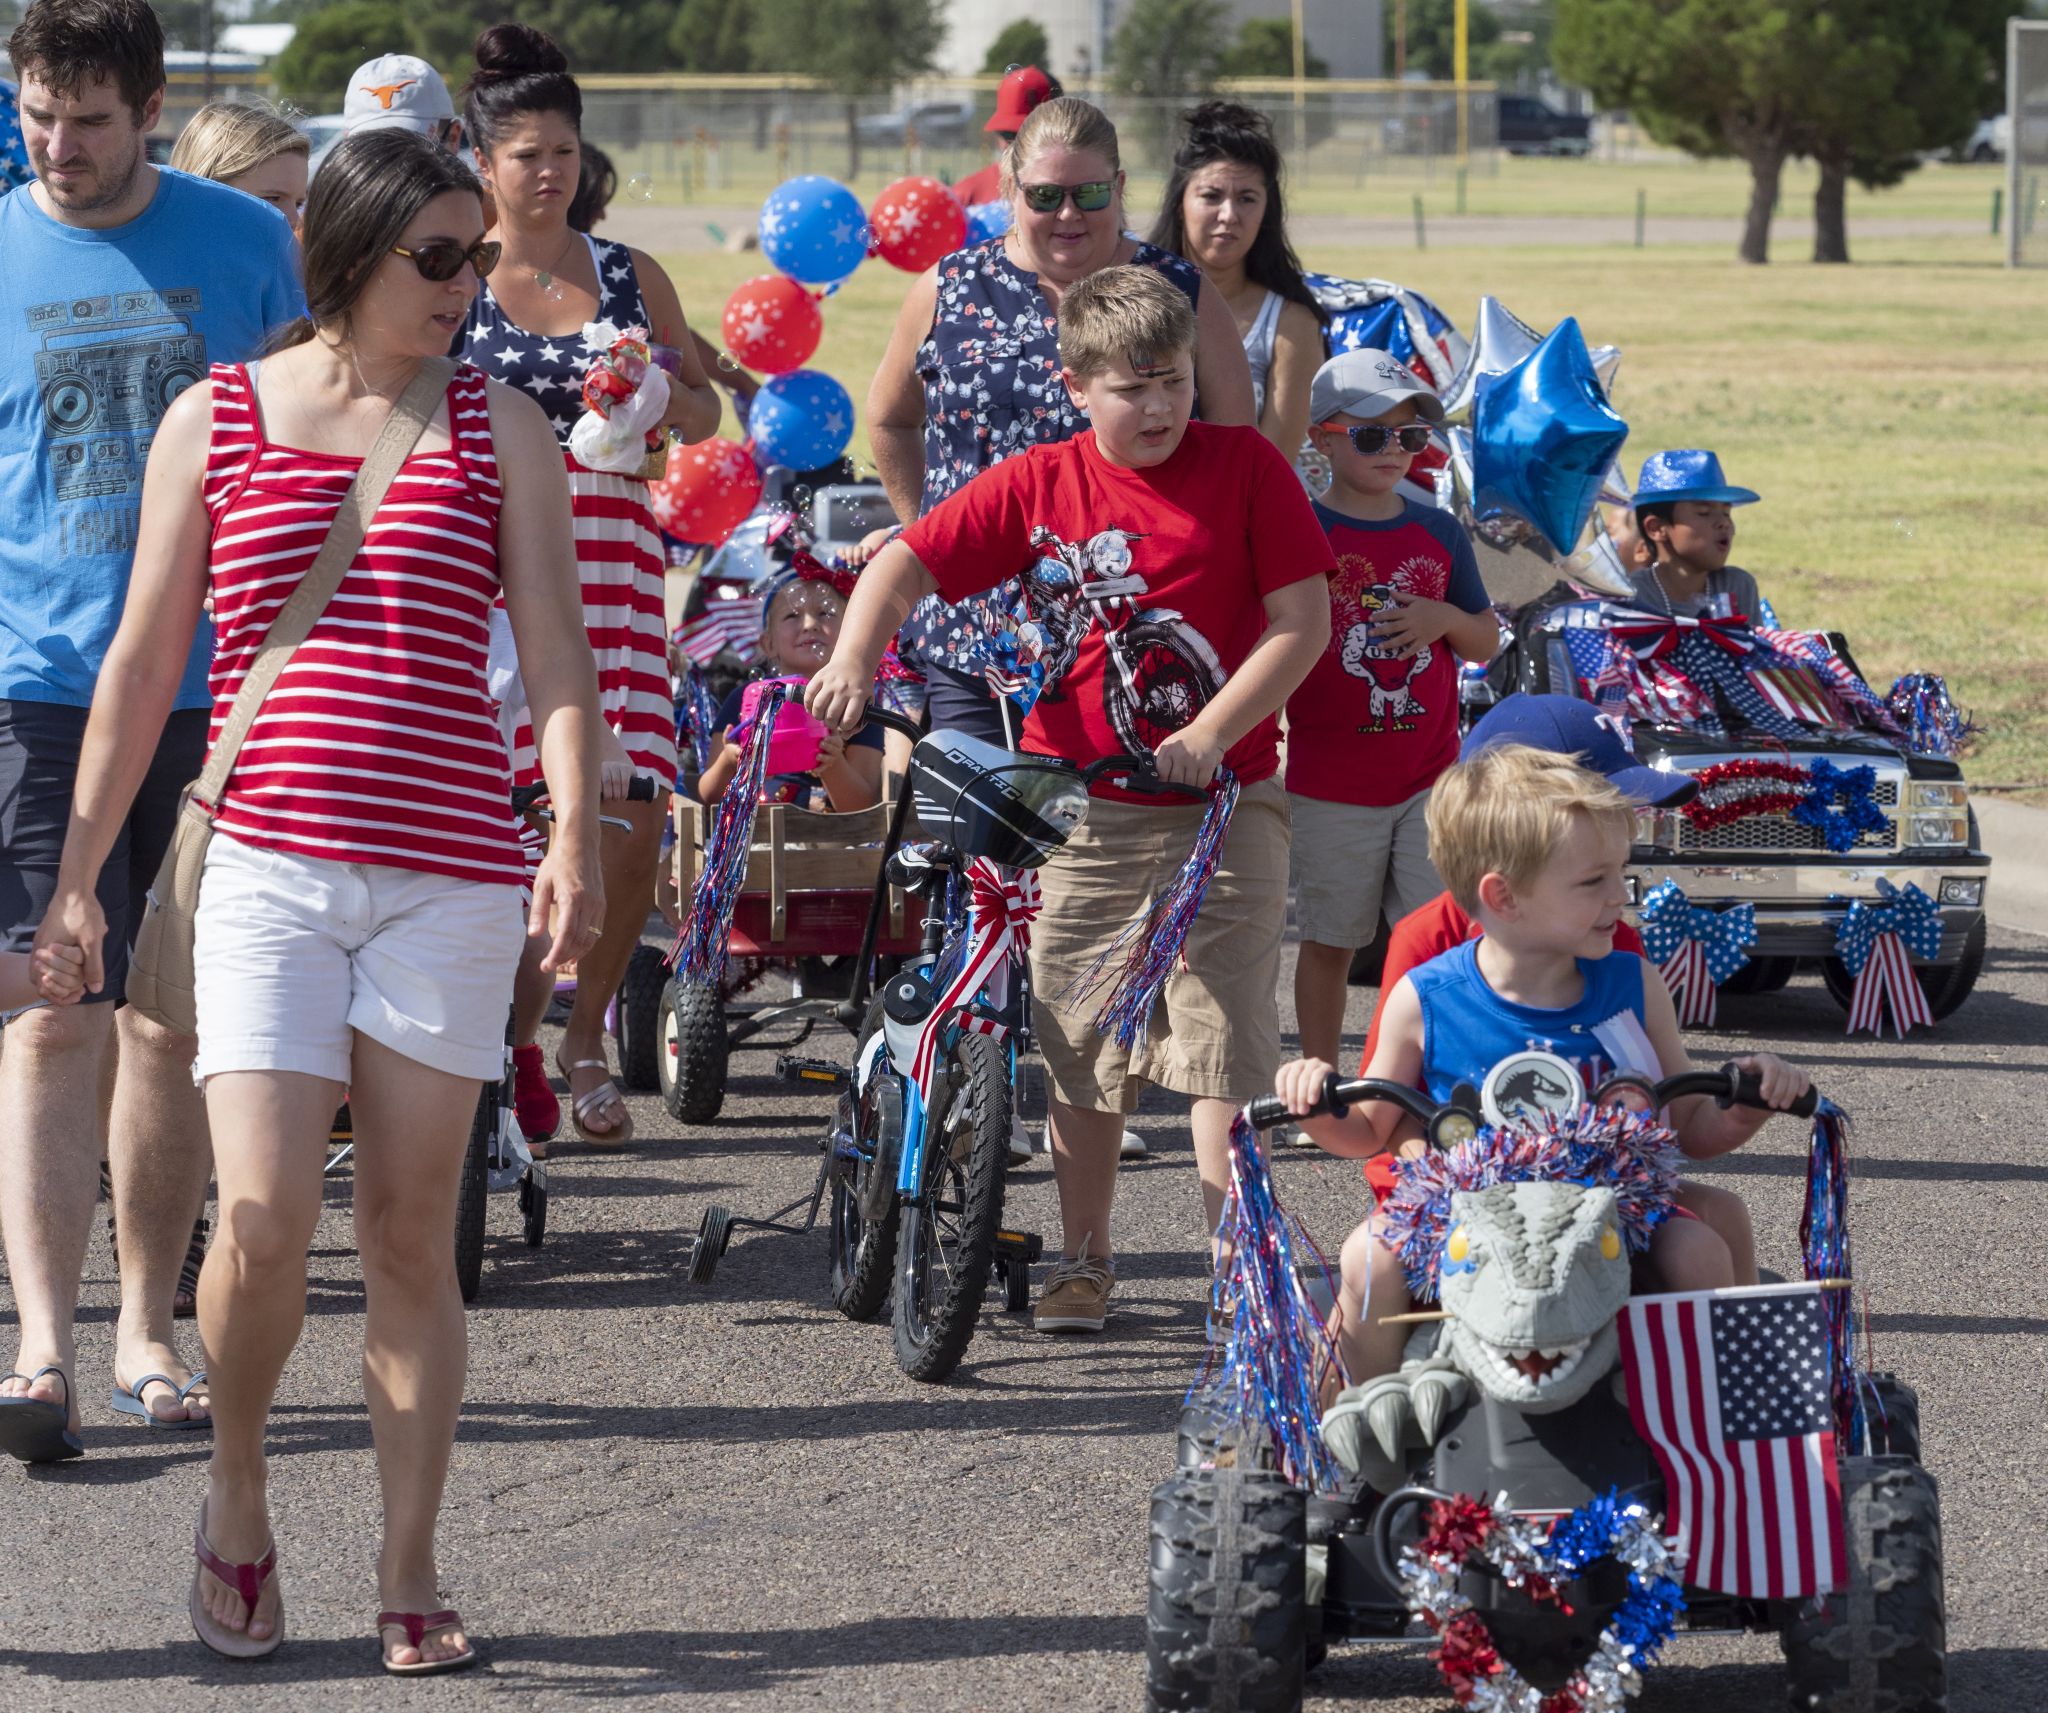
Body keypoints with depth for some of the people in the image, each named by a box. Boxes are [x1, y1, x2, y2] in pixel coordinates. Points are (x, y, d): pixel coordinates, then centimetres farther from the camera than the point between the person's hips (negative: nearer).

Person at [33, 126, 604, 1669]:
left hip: (450, 875, 1)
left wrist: (576, 842, -15)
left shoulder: (499, 430, 7)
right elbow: (143, 662, 10)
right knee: (264, 1220, -12)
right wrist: (77, 874, 8)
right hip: (269, 863, -1)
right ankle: (237, 1504, 14)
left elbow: (555, 648, 1)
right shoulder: (215, 419, 6)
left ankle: (410, 1575, 12)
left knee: (411, 1235, 3)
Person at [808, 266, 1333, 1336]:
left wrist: (1208, 735, -15)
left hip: (1223, 801, -2)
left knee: (1223, 1045, -6)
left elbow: (1304, 618, -5)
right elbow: (905, 565, 0)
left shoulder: (1245, 467, -3)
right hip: (1083, 807, 2)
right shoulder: (1037, 486, 1)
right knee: (1082, 1049, 8)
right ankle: (1084, 1258, 23)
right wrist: (854, 658, -19)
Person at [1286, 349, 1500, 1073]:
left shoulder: (1440, 534, 7)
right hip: (1331, 786, -3)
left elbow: (1487, 644, 13)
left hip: (1430, 778, 3)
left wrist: (1446, 619, -9)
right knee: (1329, 940, 6)